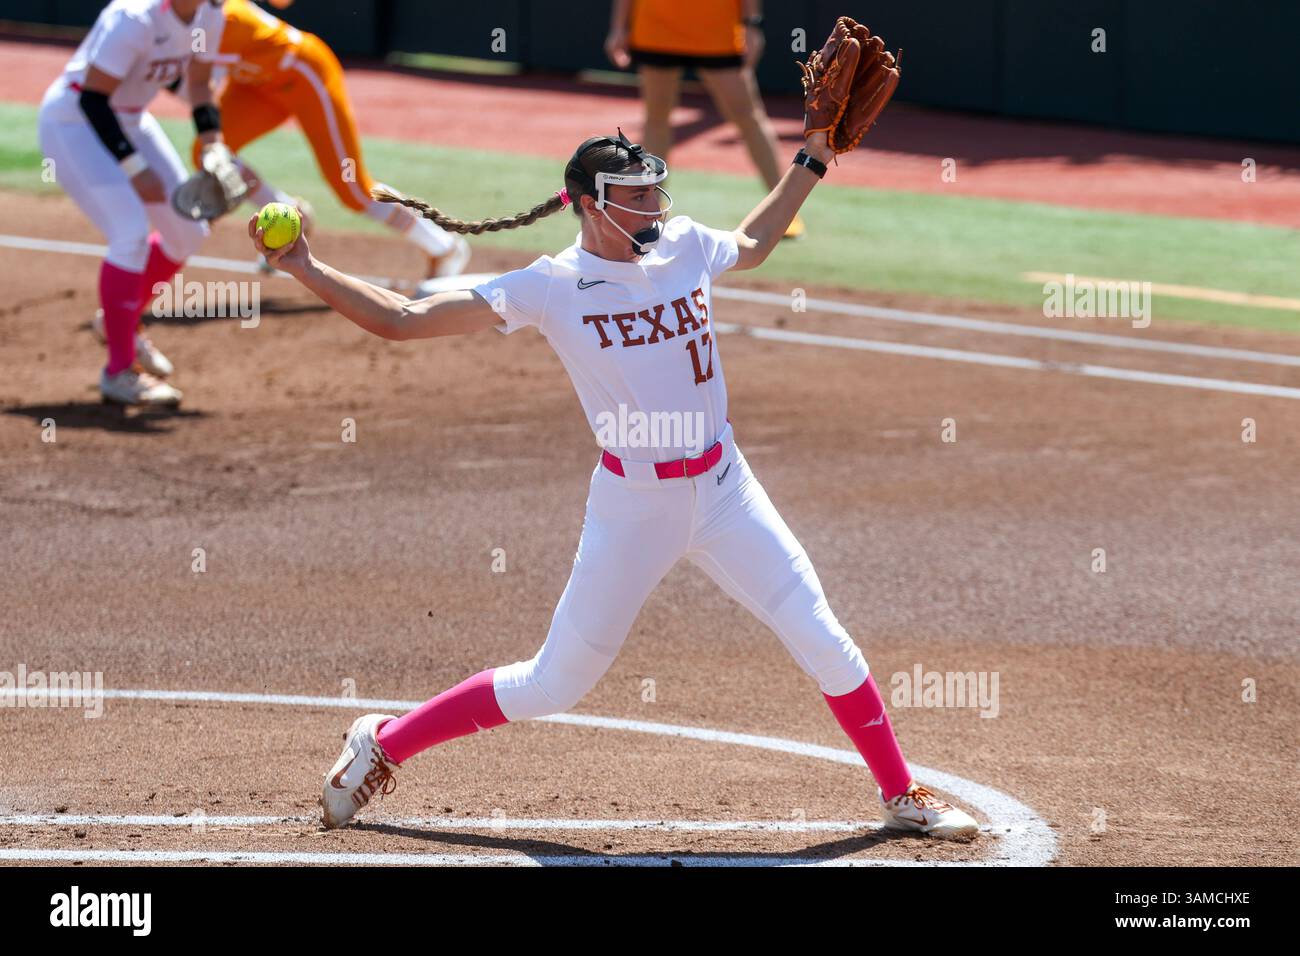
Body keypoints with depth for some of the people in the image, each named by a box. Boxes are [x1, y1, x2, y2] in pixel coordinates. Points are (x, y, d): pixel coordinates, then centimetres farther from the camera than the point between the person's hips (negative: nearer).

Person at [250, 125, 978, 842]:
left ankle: (903, 795, 21)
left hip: (724, 488, 4)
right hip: (631, 507, -4)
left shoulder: (687, 247, 1)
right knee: (555, 685, 2)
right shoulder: (552, 287, -13)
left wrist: (812, 162, 22)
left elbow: (753, 245, 28)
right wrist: (302, 267, -23)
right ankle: (384, 745, 20)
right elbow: (402, 320, -15)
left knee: (825, 644, 2)